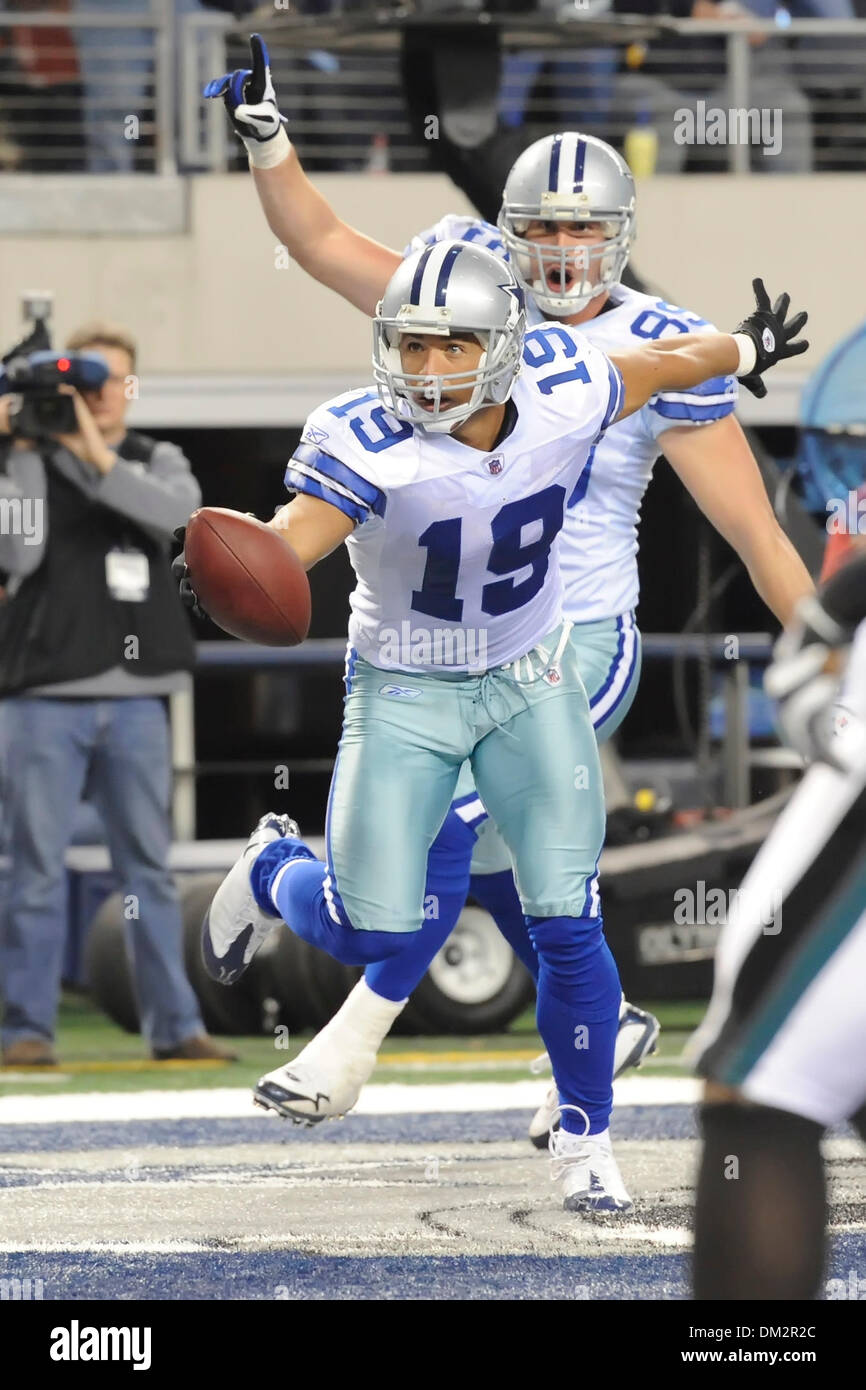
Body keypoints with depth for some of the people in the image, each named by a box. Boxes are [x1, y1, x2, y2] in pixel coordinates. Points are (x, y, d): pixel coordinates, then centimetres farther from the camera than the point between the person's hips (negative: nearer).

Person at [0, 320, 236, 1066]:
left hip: (136, 697, 3)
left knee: (150, 866, 7)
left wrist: (98, 456, -20)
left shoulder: (158, 462, 12)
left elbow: (176, 511, -11)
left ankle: (175, 1024, 11)